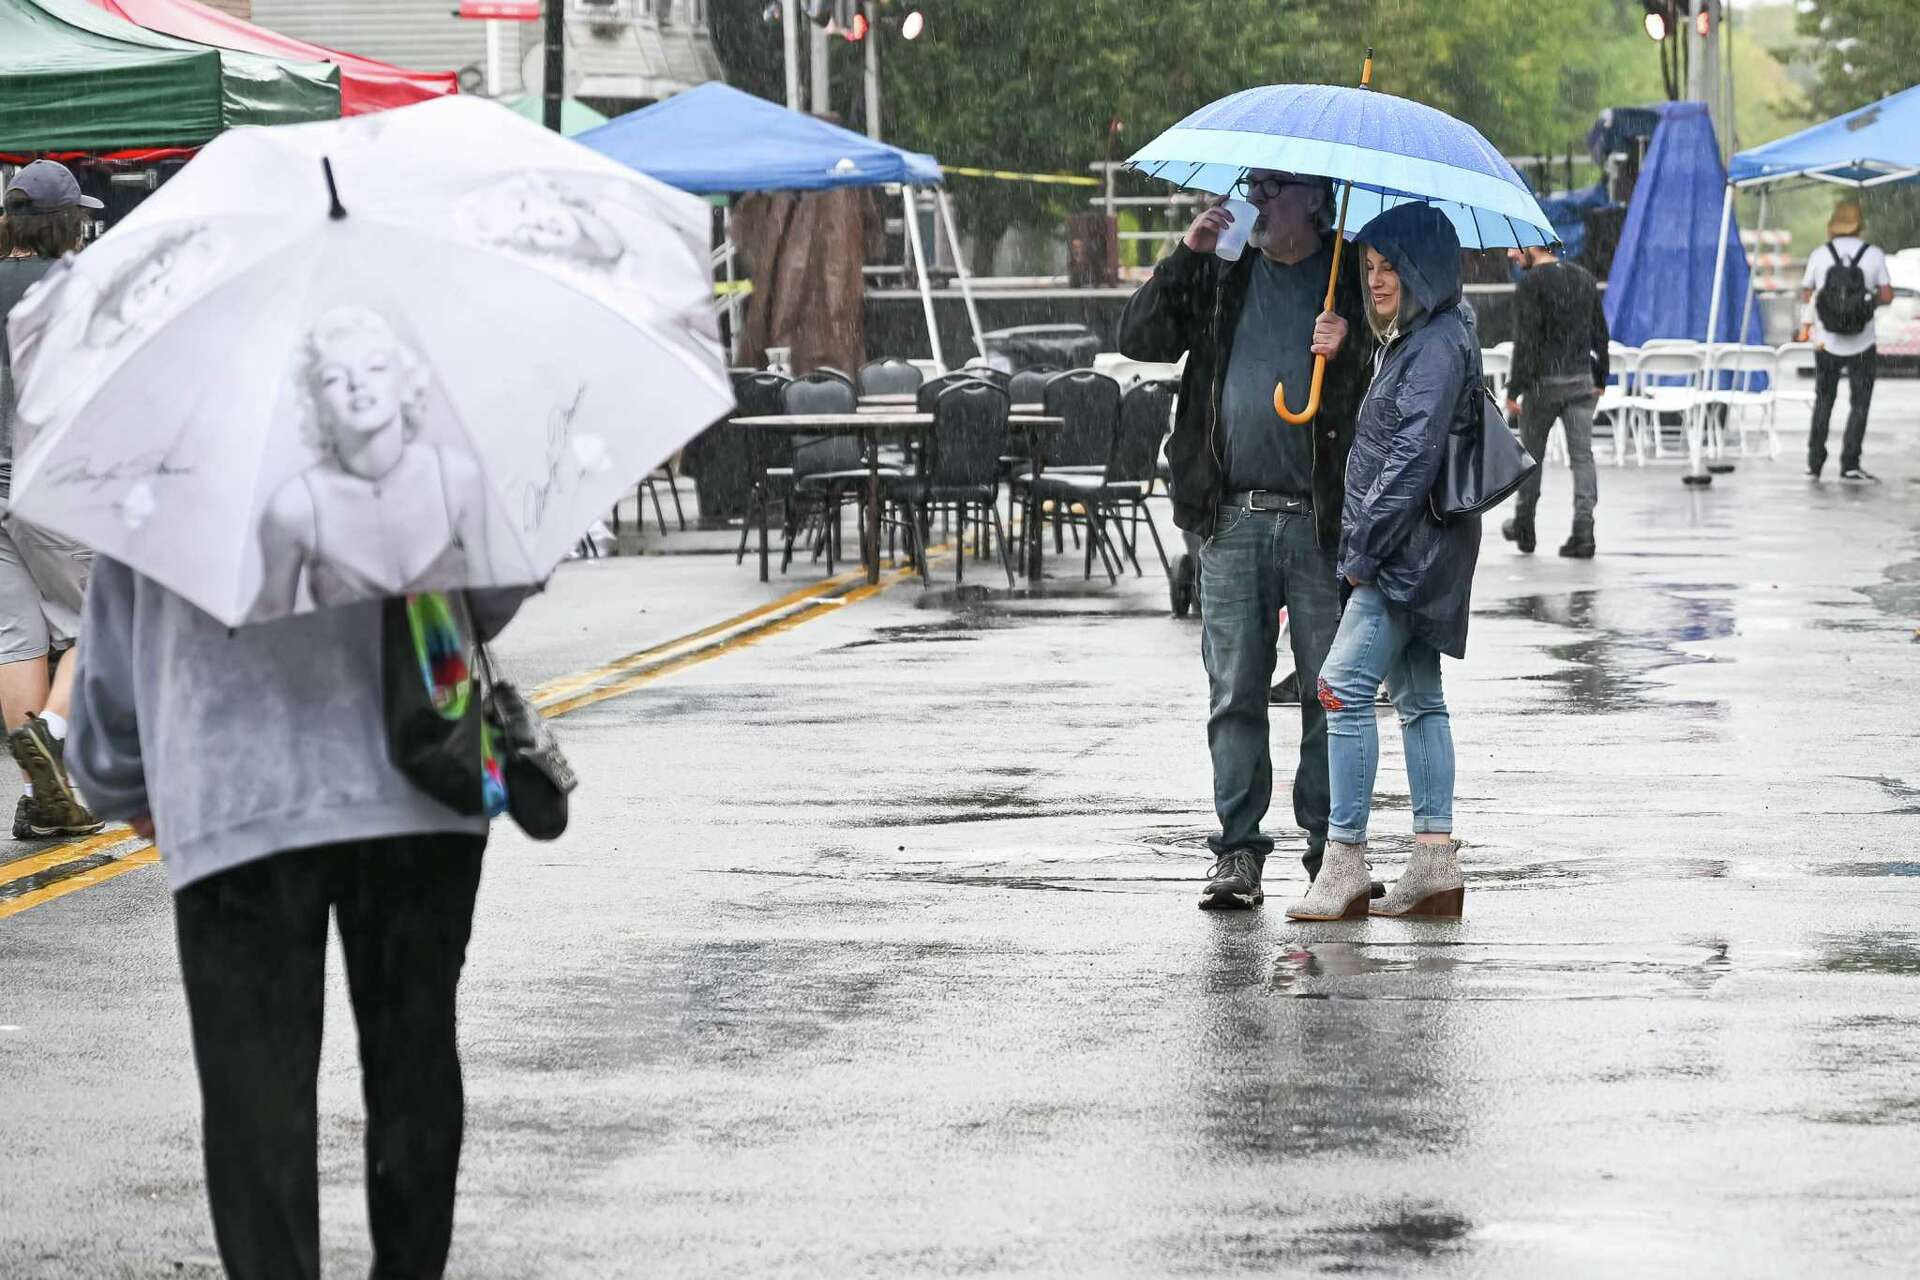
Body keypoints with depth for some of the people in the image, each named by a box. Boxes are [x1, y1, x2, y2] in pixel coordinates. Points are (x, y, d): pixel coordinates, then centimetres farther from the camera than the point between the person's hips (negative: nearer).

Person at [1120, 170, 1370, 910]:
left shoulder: (1353, 280, 2)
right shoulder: (1222, 273, 11)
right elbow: (1141, 341, 4)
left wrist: (1343, 357, -21)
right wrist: (1185, 258, -5)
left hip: (1320, 517, -2)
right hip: (1234, 520, 2)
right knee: (1234, 694, 3)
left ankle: (1330, 846, 11)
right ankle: (1239, 847, 7)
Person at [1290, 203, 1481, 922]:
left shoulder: (1438, 343, -14)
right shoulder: (1410, 340, 18)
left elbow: (1414, 453, -20)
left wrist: (1364, 544, -19)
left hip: (1412, 546, -11)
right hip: (1411, 553, 11)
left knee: (1345, 686, -13)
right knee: (1417, 697, 9)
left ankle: (1344, 862, -14)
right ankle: (1435, 858, 9)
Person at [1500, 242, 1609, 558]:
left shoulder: (1530, 284, -11)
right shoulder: (1583, 277, 10)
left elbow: (1525, 342, -16)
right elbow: (1600, 333, 14)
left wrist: (1513, 390, -14)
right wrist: (1600, 379, 21)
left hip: (1543, 382, -5)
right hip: (1582, 382, 5)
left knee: (1531, 454, 12)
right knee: (1582, 455, 0)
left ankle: (1524, 528, 24)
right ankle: (1583, 531, -10)